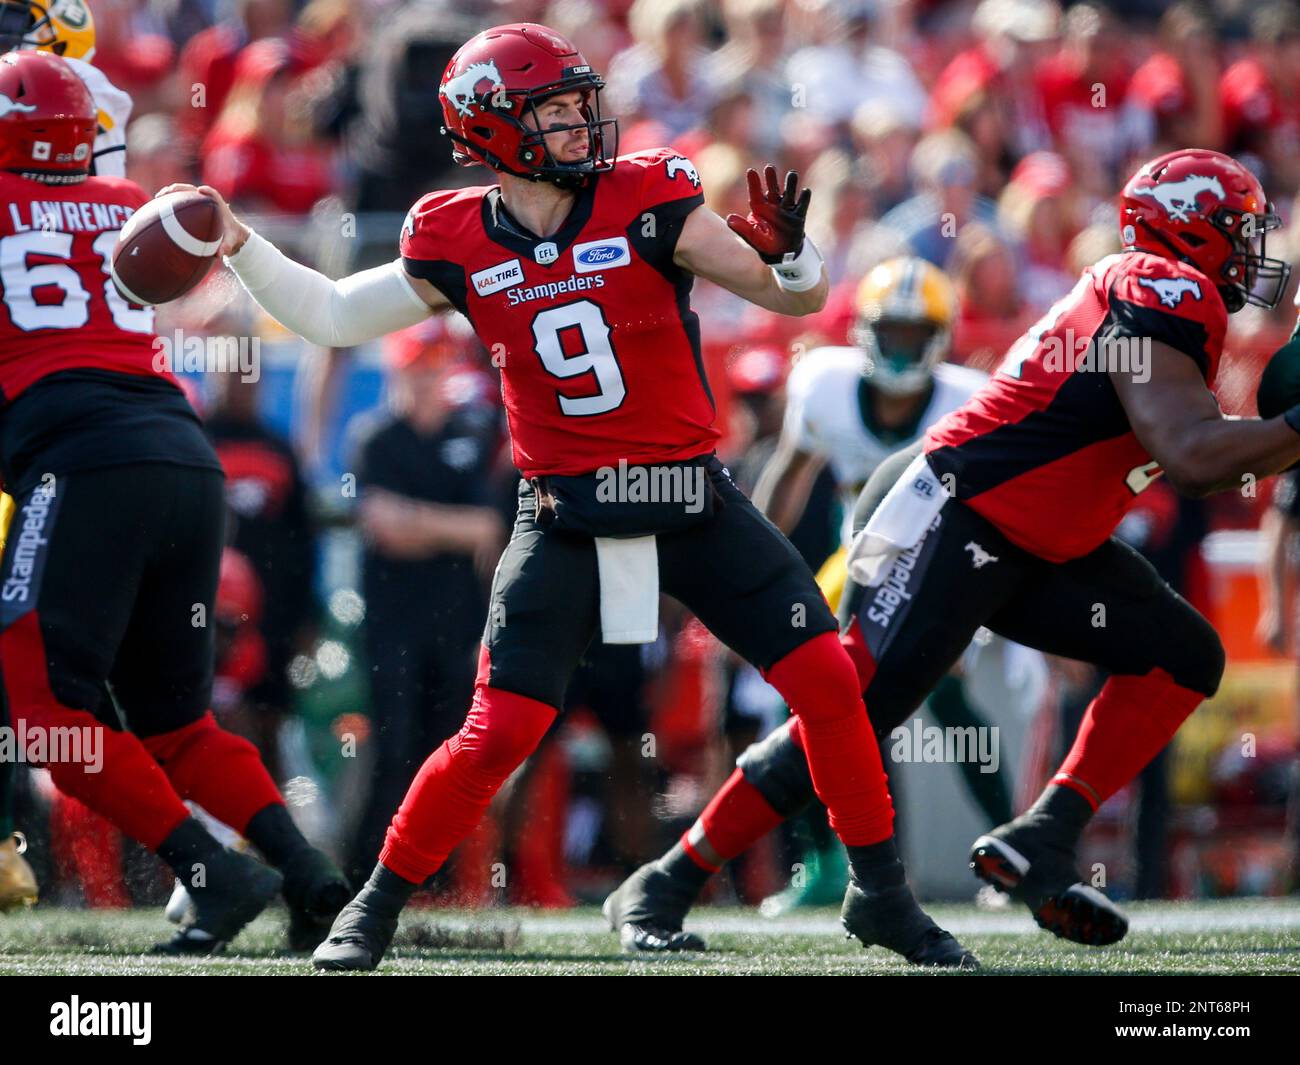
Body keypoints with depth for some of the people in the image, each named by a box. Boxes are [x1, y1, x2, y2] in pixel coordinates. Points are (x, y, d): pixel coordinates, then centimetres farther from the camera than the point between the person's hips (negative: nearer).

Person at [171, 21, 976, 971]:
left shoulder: (647, 203, -8)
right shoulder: (457, 245, -3)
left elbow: (799, 299, -6)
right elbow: (332, 316, 12)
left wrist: (789, 256, -29)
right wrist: (238, 248, 0)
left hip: (692, 501, 0)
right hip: (566, 518, 0)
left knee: (826, 679, -6)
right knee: (498, 735, -10)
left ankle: (880, 893, 12)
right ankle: (378, 908, 9)